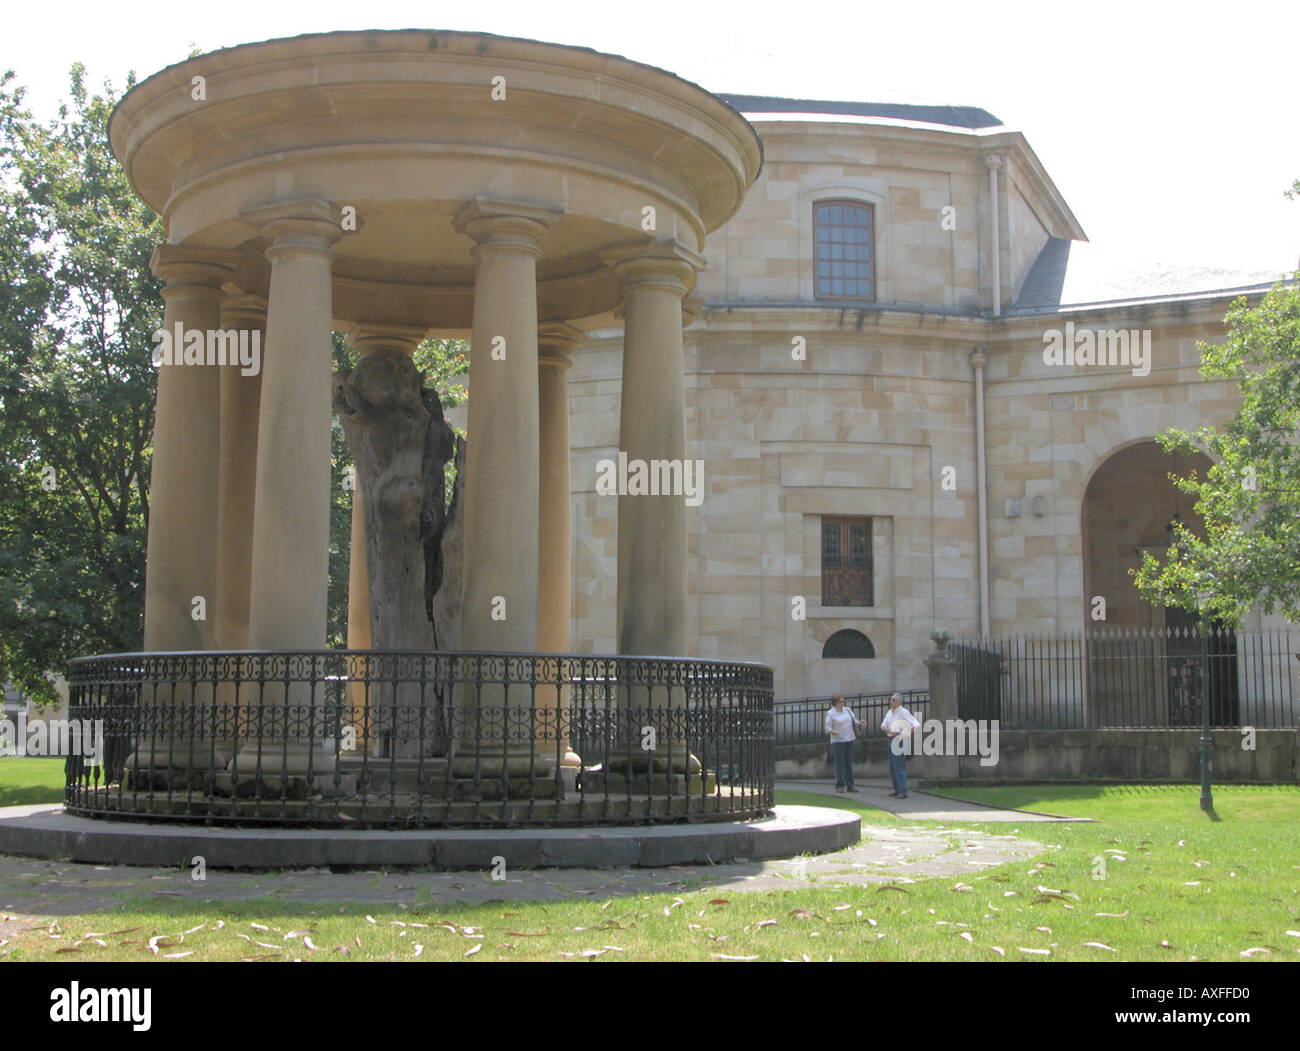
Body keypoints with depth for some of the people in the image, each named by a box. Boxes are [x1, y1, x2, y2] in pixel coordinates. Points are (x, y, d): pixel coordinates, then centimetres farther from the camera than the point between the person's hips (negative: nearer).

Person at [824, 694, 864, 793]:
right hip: (837, 741, -5)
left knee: (849, 763, 5)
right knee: (839, 764, -6)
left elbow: (855, 721, 13)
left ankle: (850, 786, 8)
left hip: (849, 740, 5)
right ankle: (840, 786, -2)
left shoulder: (847, 710, 13)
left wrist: (860, 723, -8)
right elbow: (828, 728, -6)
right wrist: (833, 732, -26)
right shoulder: (830, 714, -2)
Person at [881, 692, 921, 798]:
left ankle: (903, 792, -12)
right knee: (892, 767, 13)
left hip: (900, 741, -9)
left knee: (899, 767, -12)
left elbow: (916, 725, -16)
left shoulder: (903, 712, -11)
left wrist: (907, 734, -19)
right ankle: (897, 790, 24)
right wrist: (890, 731, -12)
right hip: (891, 740, 9)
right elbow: (883, 726, 7)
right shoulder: (889, 712, 13)